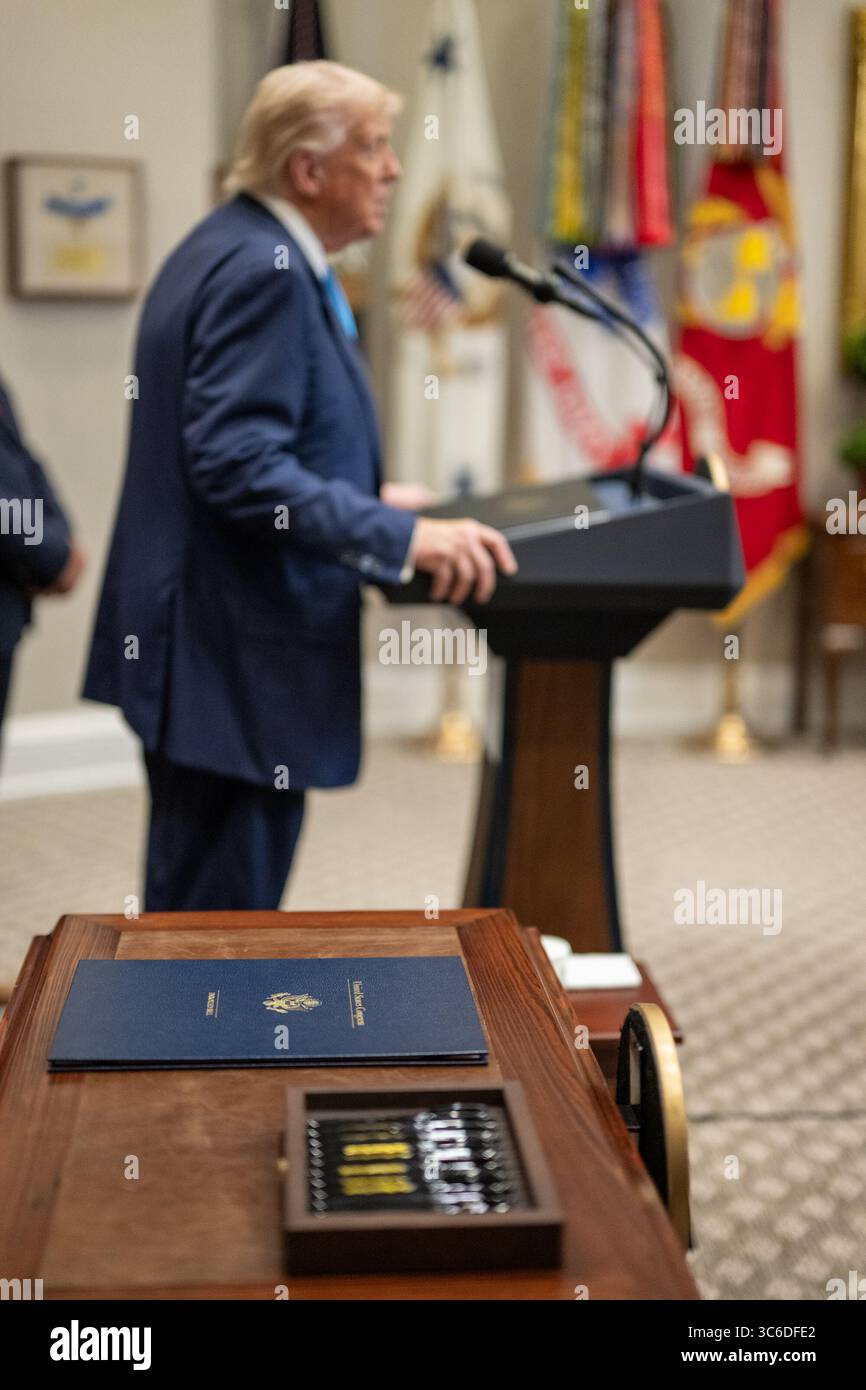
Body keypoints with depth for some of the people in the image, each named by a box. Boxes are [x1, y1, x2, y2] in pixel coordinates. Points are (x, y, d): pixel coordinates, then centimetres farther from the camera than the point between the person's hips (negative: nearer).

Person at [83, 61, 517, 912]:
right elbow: (238, 464, -25)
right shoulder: (263, 270, -17)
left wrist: (366, 500, 22)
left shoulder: (232, 248, 15)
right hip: (239, 656, -11)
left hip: (214, 646, 11)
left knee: (199, 896, 20)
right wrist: (401, 537, -24)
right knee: (223, 905, -1)